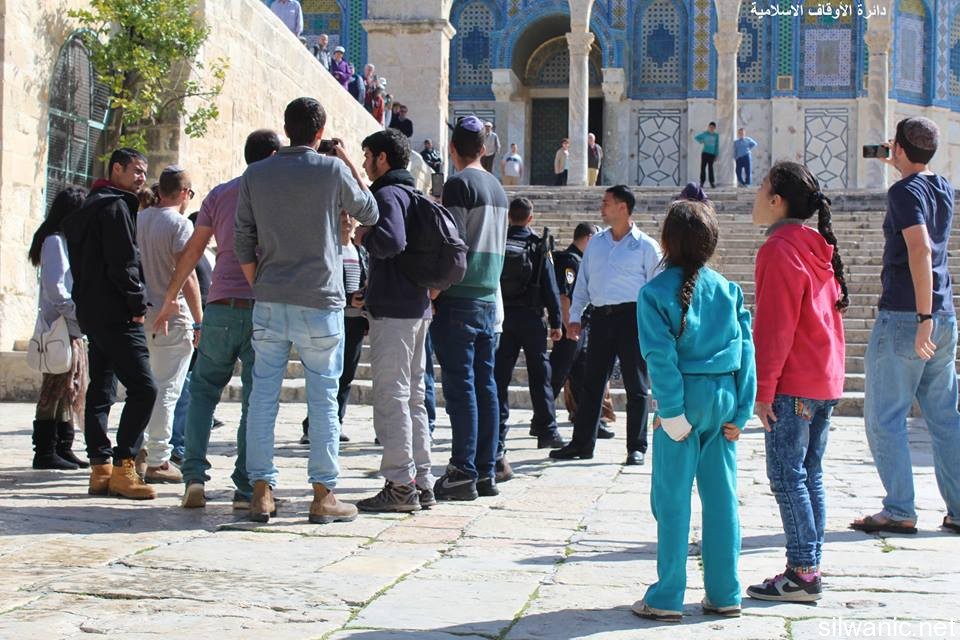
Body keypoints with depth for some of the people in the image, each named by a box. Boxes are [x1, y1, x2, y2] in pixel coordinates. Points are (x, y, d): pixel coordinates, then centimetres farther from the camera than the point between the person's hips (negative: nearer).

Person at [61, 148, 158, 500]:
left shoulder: (88, 208, 22)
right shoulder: (115, 206, -9)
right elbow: (122, 263, -18)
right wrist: (138, 304, -10)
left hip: (92, 313, 11)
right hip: (115, 315, -11)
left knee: (100, 391, 10)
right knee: (142, 387, -13)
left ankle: (100, 469, 12)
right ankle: (122, 466, -15)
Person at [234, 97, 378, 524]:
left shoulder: (256, 174, 6)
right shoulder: (333, 170, -4)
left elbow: (243, 243, 6)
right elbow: (369, 213, 11)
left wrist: (260, 289, 15)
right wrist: (350, 164, 18)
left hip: (269, 301, 3)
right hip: (319, 301, -3)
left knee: (264, 396, 7)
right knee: (323, 398, 3)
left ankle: (261, 492, 7)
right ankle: (323, 495, 5)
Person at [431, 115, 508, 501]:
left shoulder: (459, 185, -9)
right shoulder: (497, 188, 15)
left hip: (458, 300, -7)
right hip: (489, 299, 7)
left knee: (460, 385, -6)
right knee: (485, 384, 9)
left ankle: (463, 473, -5)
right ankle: (486, 472, 12)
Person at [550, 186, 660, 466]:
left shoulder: (645, 246, 0)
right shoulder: (596, 242, 14)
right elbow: (582, 282, 17)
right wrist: (575, 317, 10)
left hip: (632, 316, -4)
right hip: (601, 316, 4)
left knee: (636, 385, 2)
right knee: (592, 382, 6)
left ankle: (637, 447, 8)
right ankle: (582, 443, 11)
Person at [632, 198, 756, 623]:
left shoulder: (655, 292, -7)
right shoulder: (727, 290, 6)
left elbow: (661, 356, -14)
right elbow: (745, 349, 3)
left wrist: (672, 411, -13)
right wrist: (740, 411, 5)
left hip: (685, 397, -4)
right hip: (723, 397, 4)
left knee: (672, 500, 2)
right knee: (721, 498, 9)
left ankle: (667, 598, 7)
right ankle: (724, 594, 15)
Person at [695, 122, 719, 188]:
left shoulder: (716, 135, 4)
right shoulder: (705, 133, 2)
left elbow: (717, 146, 6)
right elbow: (696, 137, 12)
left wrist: (716, 155, 3)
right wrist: (701, 141, -5)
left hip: (712, 154, 0)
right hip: (705, 153, 0)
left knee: (710, 167, 0)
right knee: (703, 167, -4)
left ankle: (712, 182, 4)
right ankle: (702, 182, -1)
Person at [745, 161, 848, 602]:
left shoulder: (779, 251, -13)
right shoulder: (818, 249, 14)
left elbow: (774, 327, -16)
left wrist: (764, 388, -14)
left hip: (793, 384, -9)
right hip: (826, 381, 9)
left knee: (786, 476, -5)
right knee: (809, 474, 12)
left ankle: (802, 574, -3)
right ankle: (810, 568, 15)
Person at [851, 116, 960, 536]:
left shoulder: (904, 192, -11)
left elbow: (920, 249, -25)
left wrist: (923, 318, -29)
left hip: (904, 317, -8)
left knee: (884, 420, 0)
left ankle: (899, 512, -1)